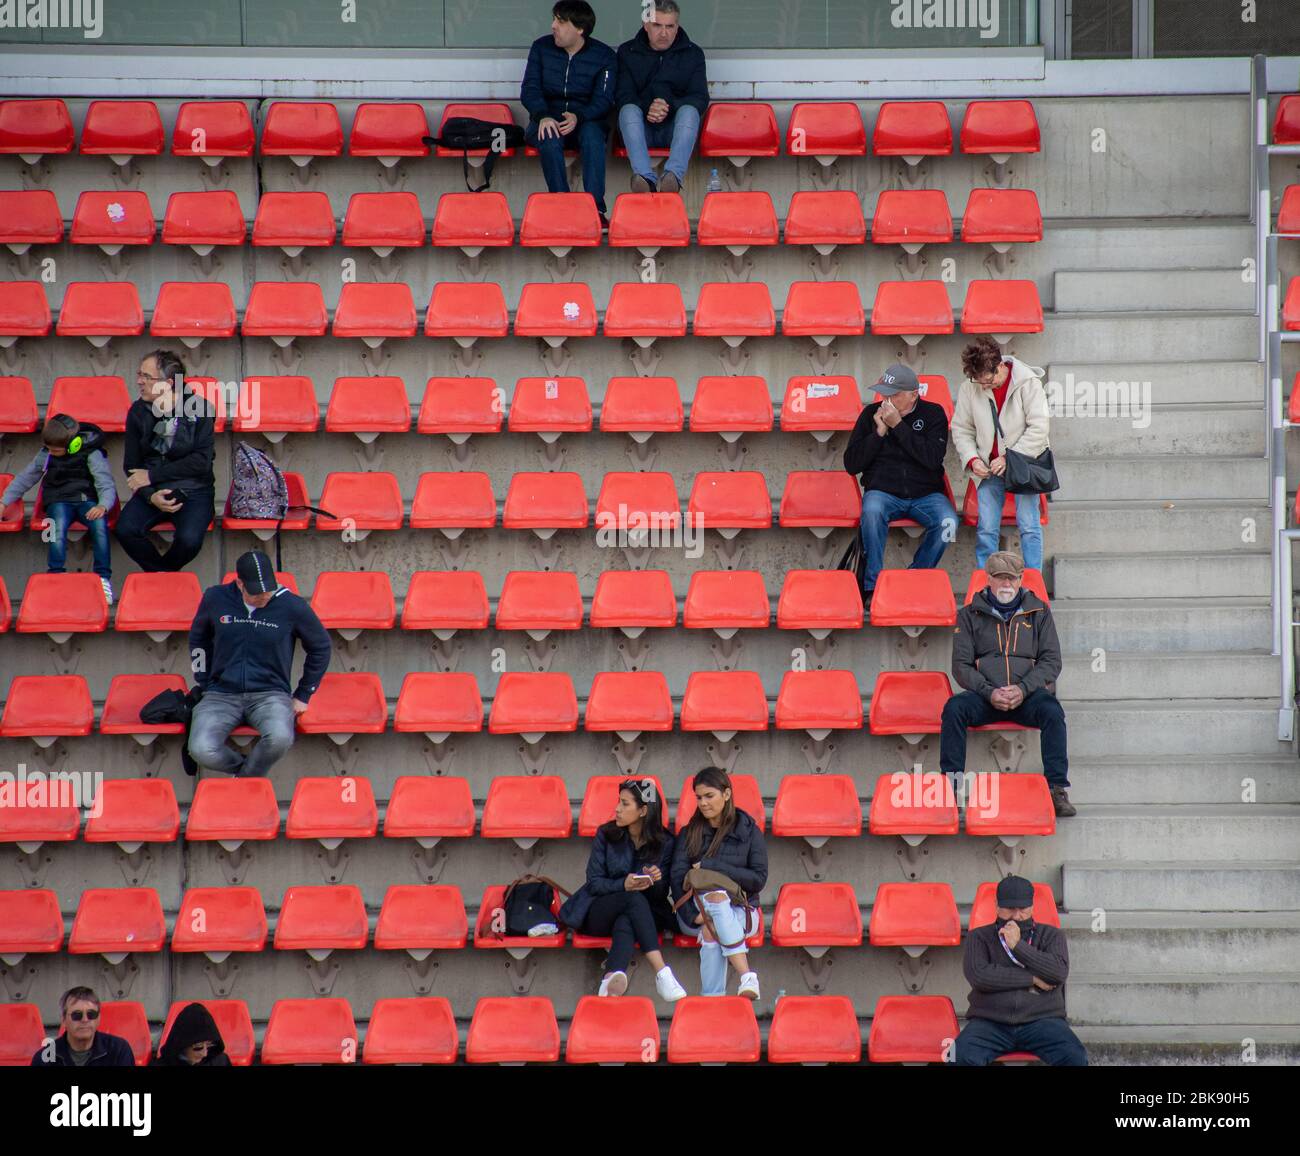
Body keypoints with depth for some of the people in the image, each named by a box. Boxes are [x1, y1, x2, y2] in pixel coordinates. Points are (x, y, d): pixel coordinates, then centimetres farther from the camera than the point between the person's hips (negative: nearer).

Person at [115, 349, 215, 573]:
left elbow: (201, 462, -12)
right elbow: (132, 465, 7)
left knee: (189, 539, -31)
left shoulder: (199, 408, -7)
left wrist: (151, 476, -13)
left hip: (193, 490, -3)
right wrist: (150, 496, -13)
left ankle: (162, 572, 3)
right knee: (125, 530, -26)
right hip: (152, 491, 3)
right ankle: (162, 574, 0)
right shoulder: (138, 411, 4)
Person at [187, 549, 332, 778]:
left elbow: (320, 647, 13)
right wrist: (205, 686, 16)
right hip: (221, 694, 1)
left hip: (270, 693, -1)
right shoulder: (215, 599, 1)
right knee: (202, 751, -26)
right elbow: (198, 639, 21)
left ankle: (246, 778, -3)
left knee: (280, 738, -35)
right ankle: (245, 768, 6)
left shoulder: (292, 606, -3)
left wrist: (303, 696, 12)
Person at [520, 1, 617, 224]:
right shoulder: (541, 48, 5)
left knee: (592, 134, -36)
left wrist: (578, 117, -29)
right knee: (549, 138, -35)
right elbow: (529, 90, -2)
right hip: (547, 118, 1)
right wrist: (543, 117, -23)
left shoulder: (604, 56, -1)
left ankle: (596, 208, -43)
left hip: (585, 119, -1)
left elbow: (603, 100, -8)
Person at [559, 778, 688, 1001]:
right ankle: (661, 973, -48)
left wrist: (656, 881, -20)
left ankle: (613, 978, -62)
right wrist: (624, 885, -23)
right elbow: (594, 883, -3)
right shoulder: (606, 835, 2)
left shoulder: (663, 843, 2)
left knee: (625, 923, -38)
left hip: (642, 914, 0)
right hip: (597, 913, 0)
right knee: (634, 899, -35)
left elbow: (661, 895, 4)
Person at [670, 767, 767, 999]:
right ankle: (746, 977, -47)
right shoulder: (690, 833, 11)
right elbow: (678, 878, -1)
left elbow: (759, 880, -4)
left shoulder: (748, 831, 7)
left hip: (740, 912, -1)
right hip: (696, 909, 1)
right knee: (716, 897, -35)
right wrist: (693, 915, -19)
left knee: (712, 929, -35)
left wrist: (711, 867, -11)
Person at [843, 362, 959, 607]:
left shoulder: (933, 414, 2)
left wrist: (898, 425, -16)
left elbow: (933, 458, -14)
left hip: (925, 494, 0)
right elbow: (851, 464, 3)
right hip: (883, 492, 0)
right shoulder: (871, 414, 6)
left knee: (948, 522, -31)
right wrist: (879, 432, -7)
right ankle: (872, 585, -27)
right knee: (872, 511, -36)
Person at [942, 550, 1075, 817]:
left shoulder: (1038, 612, 14)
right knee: (954, 707, -30)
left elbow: (1051, 661, 6)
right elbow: (961, 665, 5)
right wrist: (989, 692, -14)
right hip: (985, 695, 0)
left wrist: (1023, 689, -12)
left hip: (1028, 694, 0)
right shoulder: (970, 615, 12)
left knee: (1051, 710, -33)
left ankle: (1058, 789, -30)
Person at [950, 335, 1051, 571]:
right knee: (986, 529, -4)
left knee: (1028, 524, -9)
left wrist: (1010, 458, -16)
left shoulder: (1028, 383, -11)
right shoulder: (969, 389, -2)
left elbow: (1039, 428, -13)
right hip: (990, 469, 3)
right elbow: (961, 429, 8)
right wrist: (972, 459, -8)